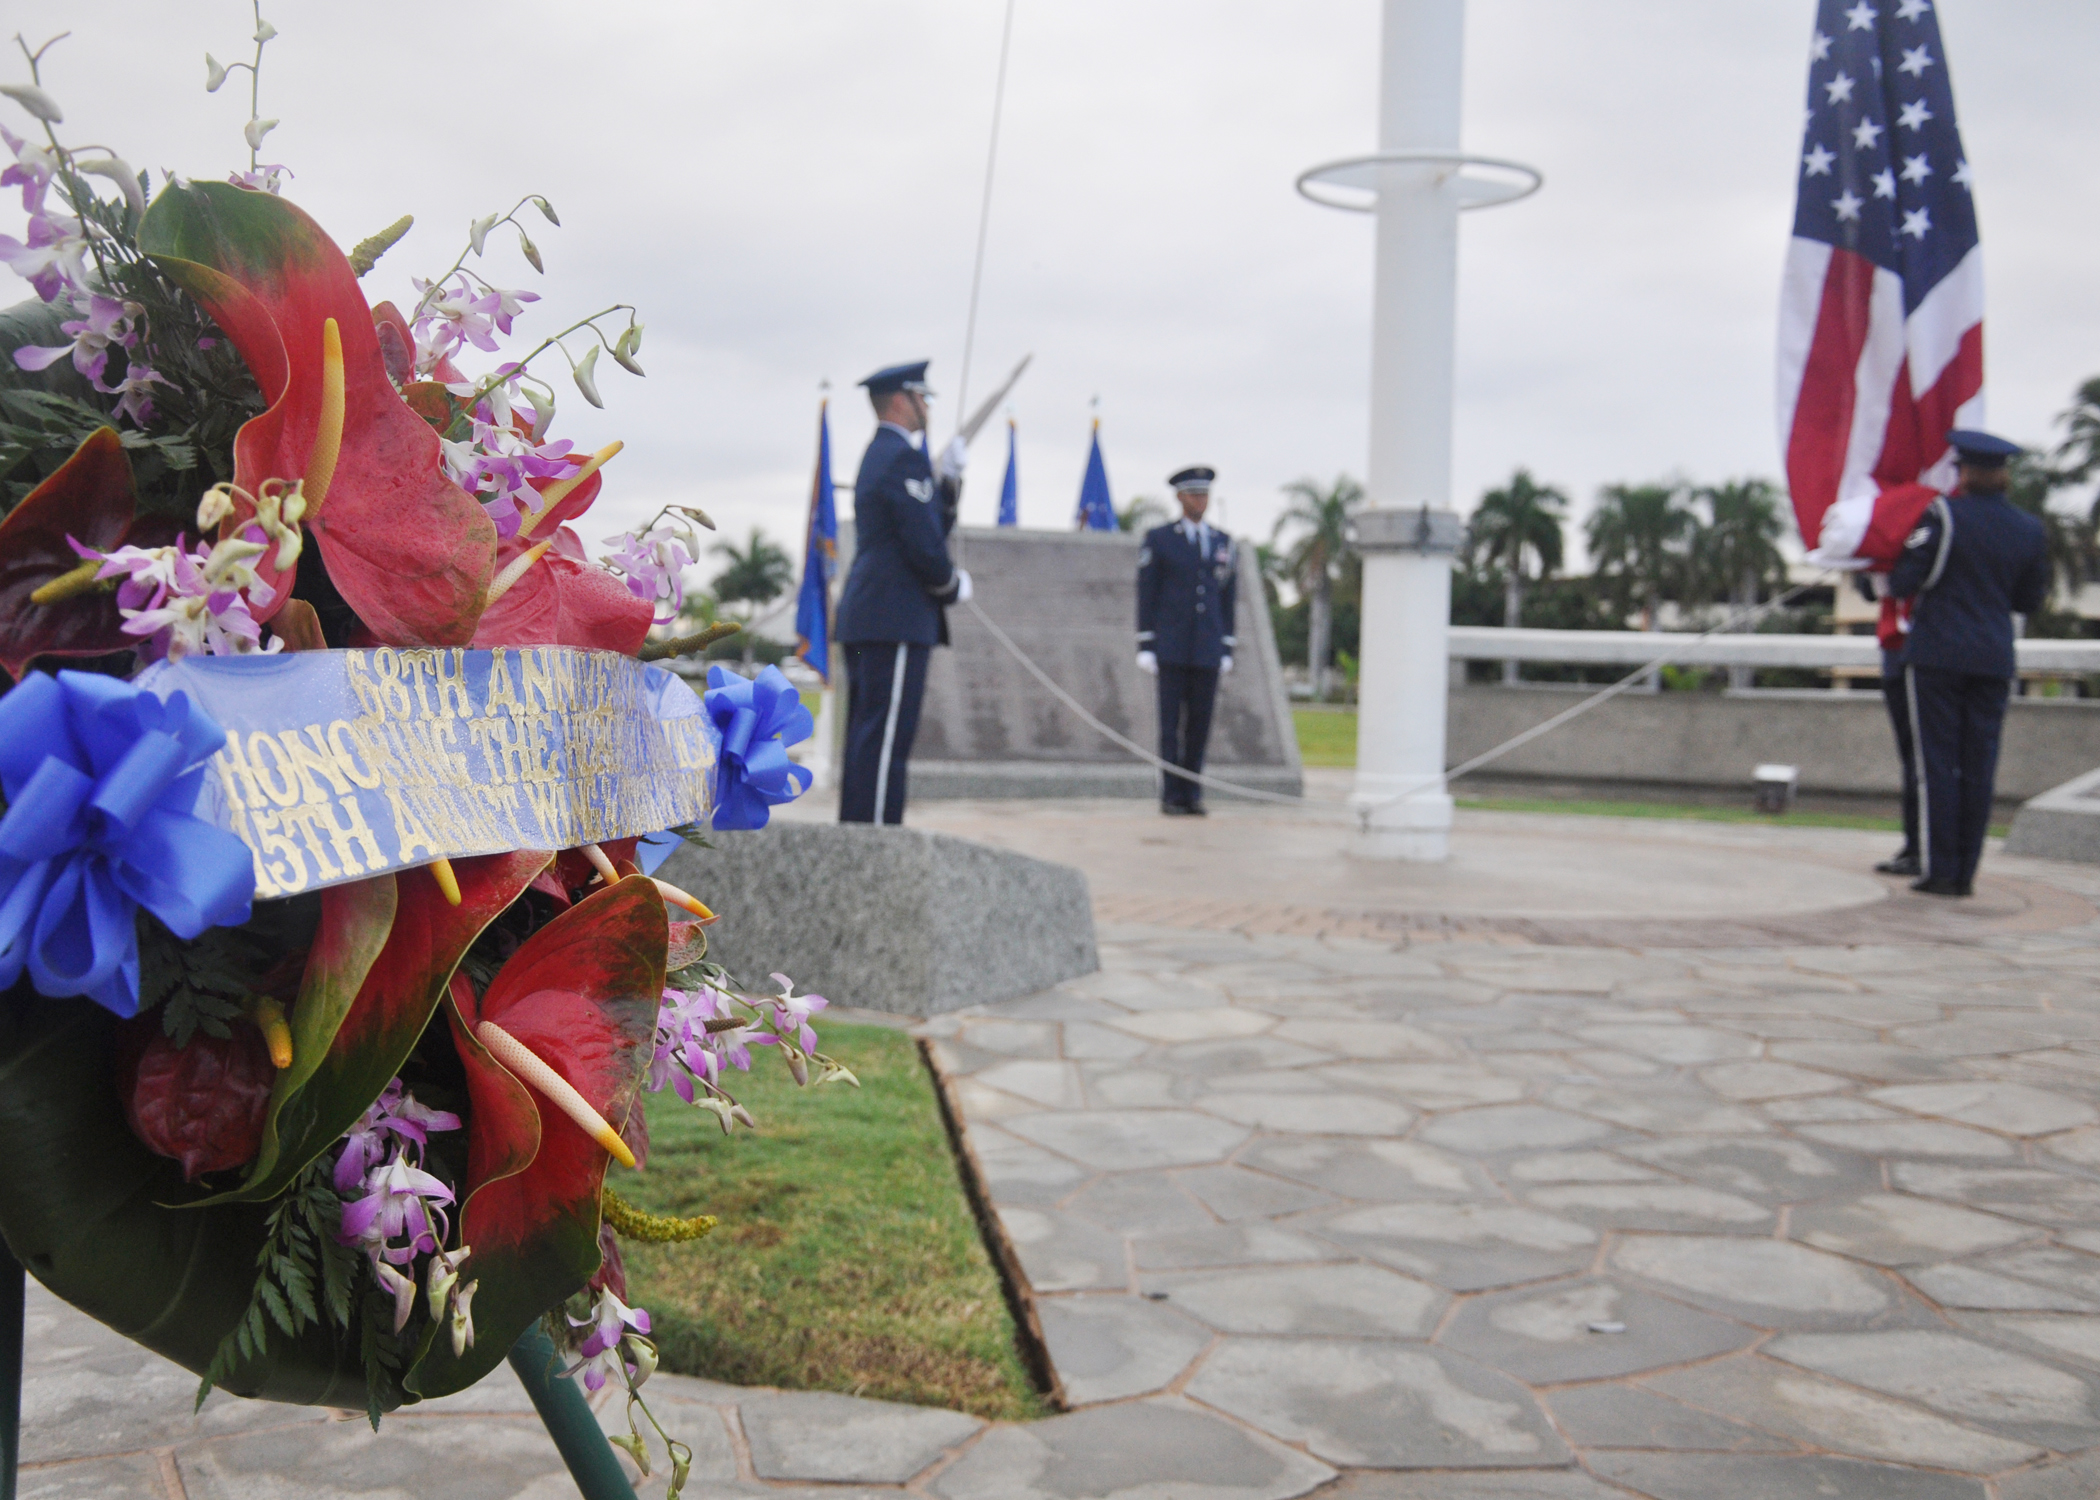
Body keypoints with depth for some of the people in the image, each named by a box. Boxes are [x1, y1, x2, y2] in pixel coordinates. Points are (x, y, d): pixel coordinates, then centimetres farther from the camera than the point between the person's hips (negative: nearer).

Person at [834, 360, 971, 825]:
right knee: (886, 739, -10)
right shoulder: (903, 458, -11)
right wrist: (953, 586, -1)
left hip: (863, 621, 10)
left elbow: (931, 527, 22)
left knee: (866, 739, 11)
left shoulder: (877, 456, 21)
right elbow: (924, 546, -17)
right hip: (896, 621, -10)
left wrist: (946, 480, 10)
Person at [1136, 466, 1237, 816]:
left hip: (1208, 651, 3)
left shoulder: (1224, 544, 12)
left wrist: (1227, 649, 7)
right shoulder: (1158, 539, 2)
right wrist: (1145, 646, -6)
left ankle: (1192, 796, 11)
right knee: (1171, 724, -3)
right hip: (1171, 648, -3)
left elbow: (1228, 599, 13)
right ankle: (1171, 797, 2)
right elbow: (1145, 595, 0)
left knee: (1200, 724, 4)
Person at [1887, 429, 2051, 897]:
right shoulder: (2030, 530, 6)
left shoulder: (1943, 515, -9)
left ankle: (1941, 871, -2)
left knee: (1938, 762, -1)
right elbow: (2030, 601, 15)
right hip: (1994, 660, 4)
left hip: (1937, 652, -4)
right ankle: (1965, 873, 9)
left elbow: (1904, 583, -9)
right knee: (1979, 766, 7)